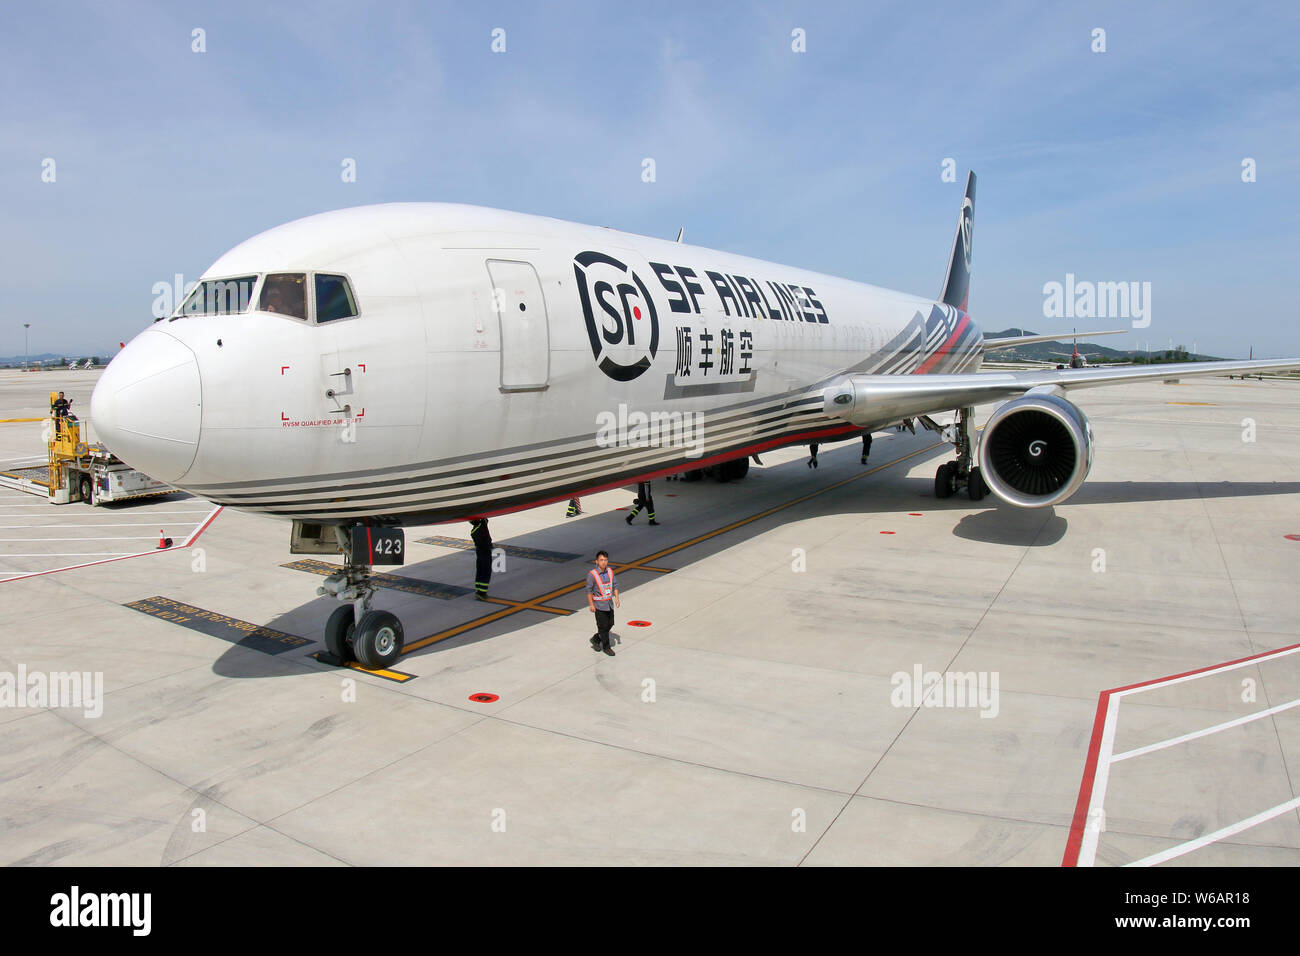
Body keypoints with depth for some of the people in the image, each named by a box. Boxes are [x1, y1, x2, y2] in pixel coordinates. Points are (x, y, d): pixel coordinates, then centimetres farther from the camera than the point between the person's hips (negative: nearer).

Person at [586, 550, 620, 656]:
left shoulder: (610, 571, -1)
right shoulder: (592, 574, -18)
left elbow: (615, 585, 8)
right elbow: (589, 590, -13)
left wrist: (616, 598, -1)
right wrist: (591, 605, -13)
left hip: (609, 603, 6)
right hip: (599, 604, -6)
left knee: (610, 623, 13)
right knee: (603, 626, 1)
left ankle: (596, 639, 34)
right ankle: (606, 647, 17)